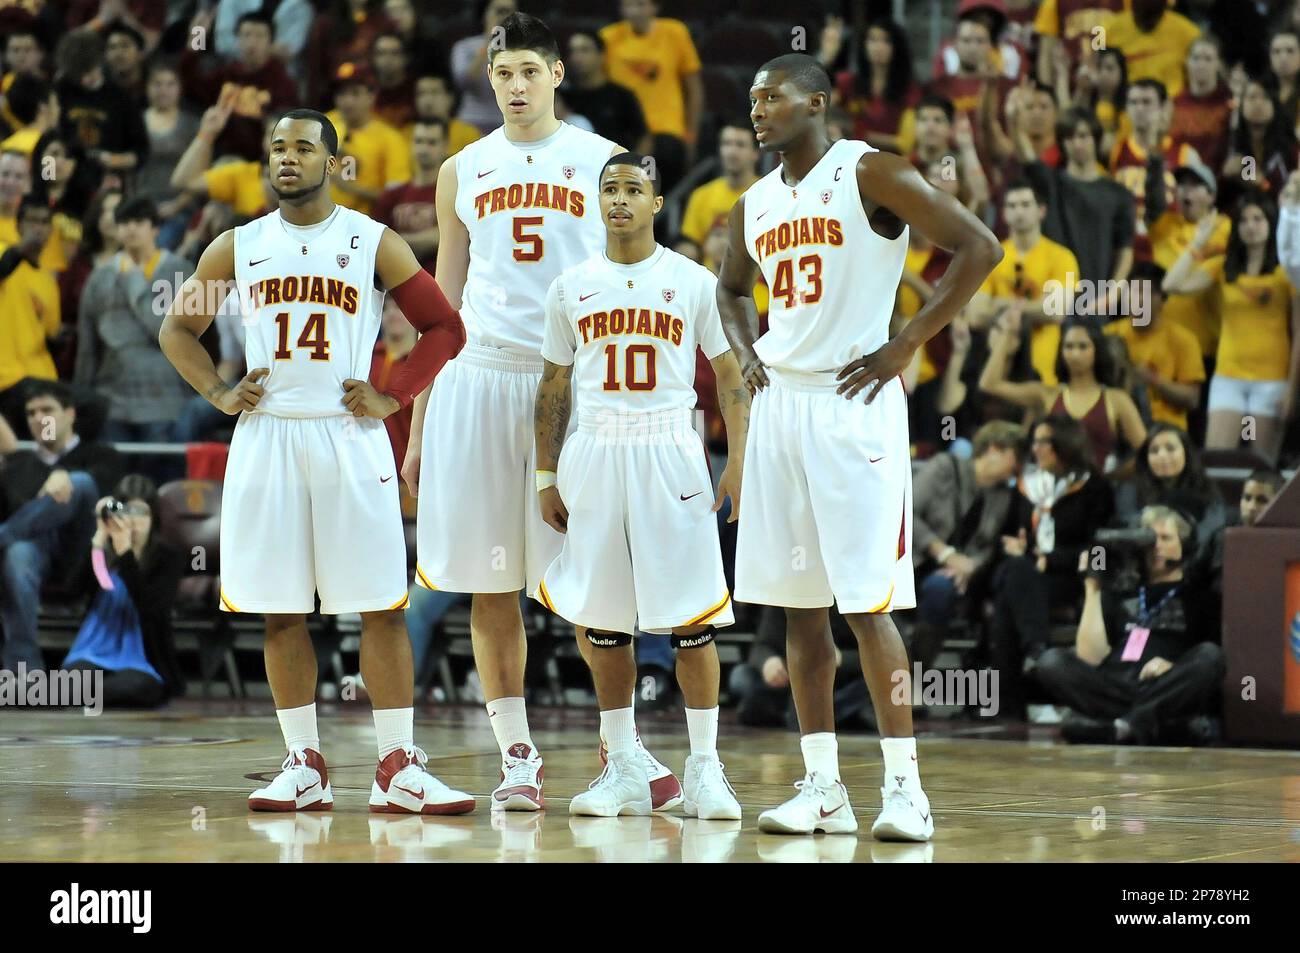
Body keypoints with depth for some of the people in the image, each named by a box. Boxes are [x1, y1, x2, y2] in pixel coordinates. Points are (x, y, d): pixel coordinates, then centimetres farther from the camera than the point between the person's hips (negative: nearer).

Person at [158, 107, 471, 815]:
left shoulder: (373, 244, 1)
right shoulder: (238, 247, 8)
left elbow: (444, 327, 3)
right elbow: (177, 328, 18)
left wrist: (393, 398, -5)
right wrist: (219, 394, 5)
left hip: (348, 436, -2)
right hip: (266, 436, 3)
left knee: (381, 606, -5)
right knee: (281, 609, 4)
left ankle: (397, 769, -2)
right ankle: (304, 768, 11)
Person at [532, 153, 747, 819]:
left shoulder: (693, 282, 2)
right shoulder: (571, 287, 8)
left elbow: (730, 374, 4)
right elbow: (554, 387, 13)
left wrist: (739, 459, -7)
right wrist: (546, 477, 9)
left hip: (669, 451, -2)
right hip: (595, 453, 2)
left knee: (693, 615, -5)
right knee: (603, 616, 4)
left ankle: (704, 769, 1)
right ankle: (622, 770, 12)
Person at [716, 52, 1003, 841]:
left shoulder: (870, 174, -8)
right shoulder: (755, 204, 13)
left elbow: (980, 248, -13)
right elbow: (733, 288, 34)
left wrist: (906, 345, -14)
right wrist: (746, 352, 13)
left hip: (853, 402, -7)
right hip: (780, 402, 7)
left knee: (868, 603, -10)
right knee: (798, 604, 6)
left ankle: (904, 785, -5)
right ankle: (824, 788, 11)